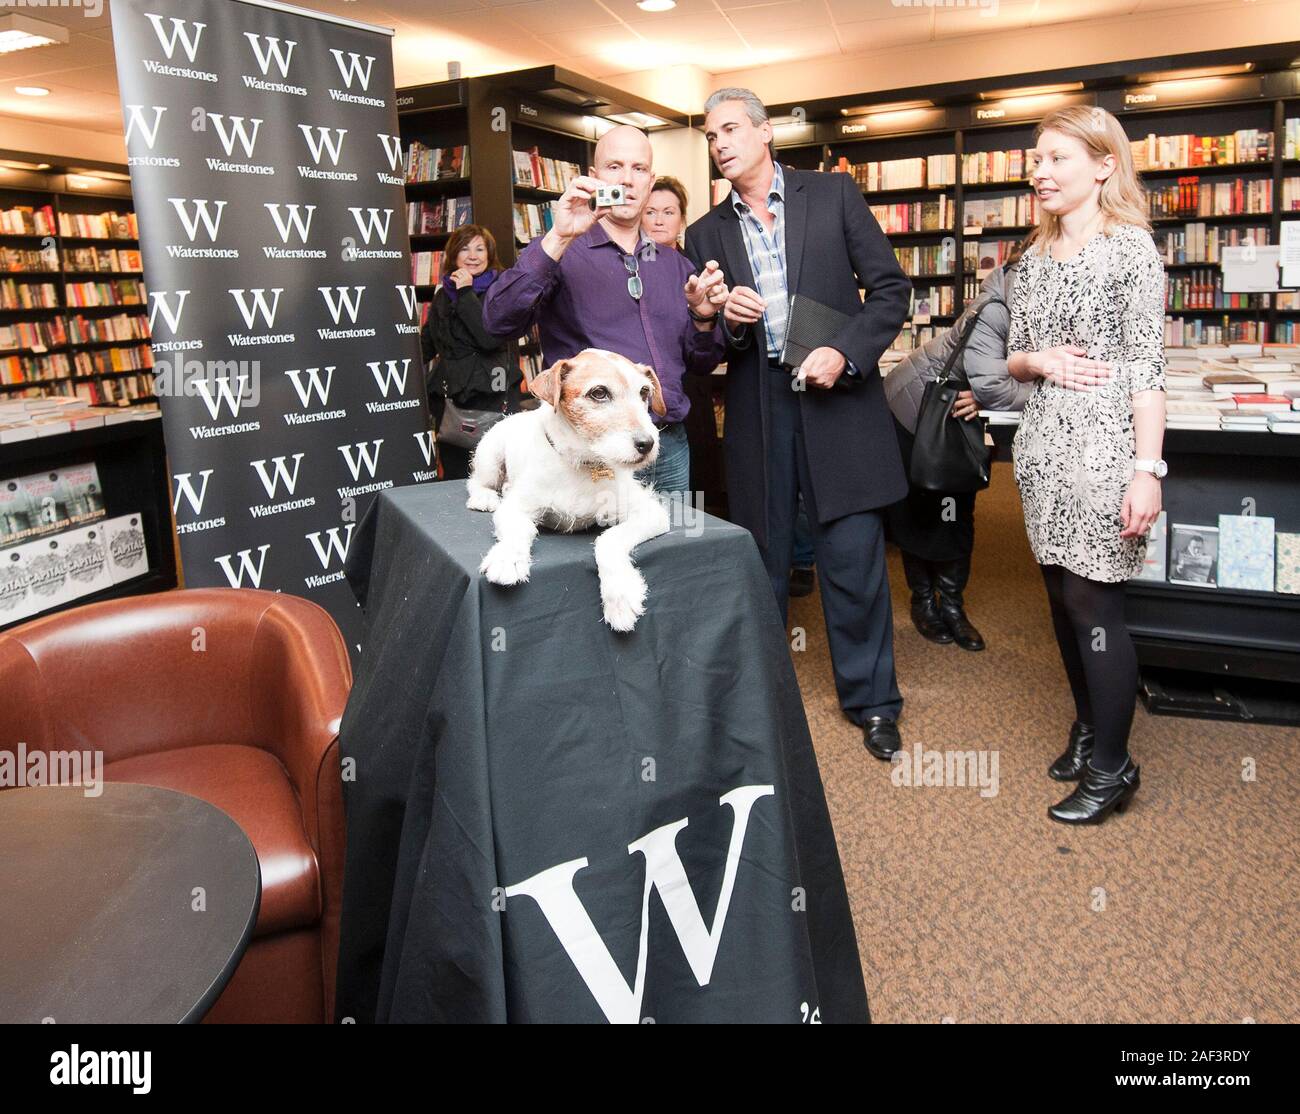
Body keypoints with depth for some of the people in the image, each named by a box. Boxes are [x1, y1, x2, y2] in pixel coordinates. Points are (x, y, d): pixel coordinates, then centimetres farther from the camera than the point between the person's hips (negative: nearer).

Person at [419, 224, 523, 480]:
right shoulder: (443, 295, 17)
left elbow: (492, 337, -16)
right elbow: (427, 344, 25)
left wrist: (466, 293, -11)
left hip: (491, 396, -5)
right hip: (449, 397, 6)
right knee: (453, 476, 7)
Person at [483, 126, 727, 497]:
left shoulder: (675, 265, 15)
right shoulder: (558, 252, -1)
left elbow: (701, 364, 16)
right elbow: (500, 320, -17)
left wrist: (704, 317, -4)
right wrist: (558, 238, -23)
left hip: (671, 447, 5)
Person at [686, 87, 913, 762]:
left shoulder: (834, 195, 5)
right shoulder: (707, 235, 11)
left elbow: (891, 287, 1)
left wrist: (845, 352, -14)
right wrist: (726, 320, -11)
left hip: (837, 400, -2)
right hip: (756, 410, 3)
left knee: (854, 560, 1)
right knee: (761, 560, 11)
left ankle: (871, 700, 19)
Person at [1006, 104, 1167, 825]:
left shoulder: (1130, 246, -5)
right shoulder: (1036, 256, 14)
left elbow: (1147, 367, -10)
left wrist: (1147, 468, -17)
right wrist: (1041, 360, -7)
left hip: (1102, 447, -6)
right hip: (1044, 446, 6)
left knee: (1094, 604, -3)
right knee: (1062, 597, 13)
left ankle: (1111, 768, 11)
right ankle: (1088, 727, 31)